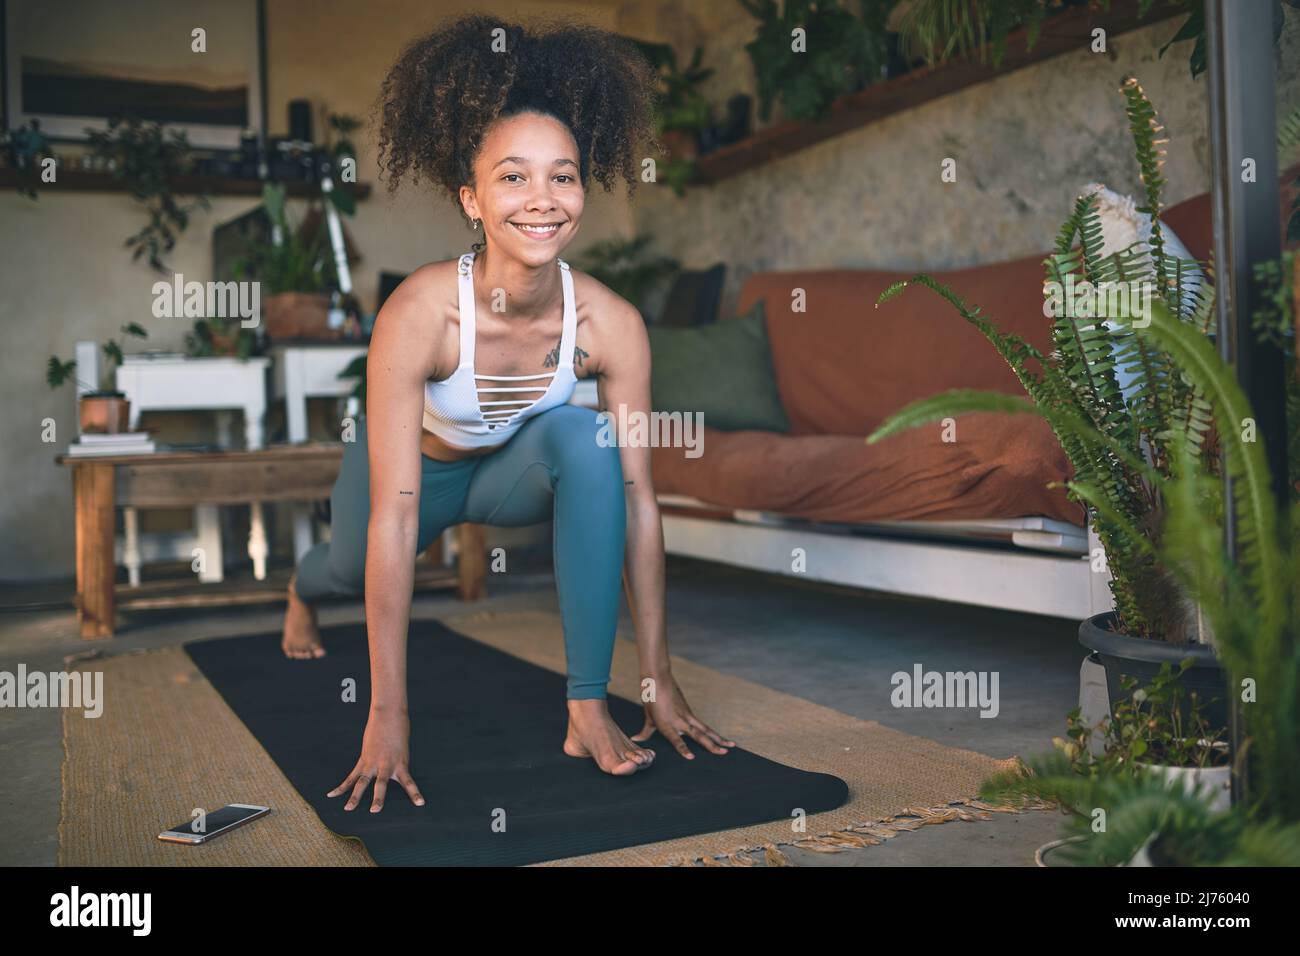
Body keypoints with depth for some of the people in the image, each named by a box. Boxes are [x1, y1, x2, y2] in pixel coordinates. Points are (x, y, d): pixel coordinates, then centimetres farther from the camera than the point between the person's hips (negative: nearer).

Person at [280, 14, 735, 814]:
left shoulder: (611, 324, -31)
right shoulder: (419, 313, -38)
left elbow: (638, 500, -25)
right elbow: (393, 523, -39)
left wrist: (660, 679, -23)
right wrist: (388, 716, -38)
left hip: (515, 468, 1)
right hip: (418, 466, 0)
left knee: (586, 437, -32)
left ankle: (590, 710, -28)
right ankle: (303, 591, 65)